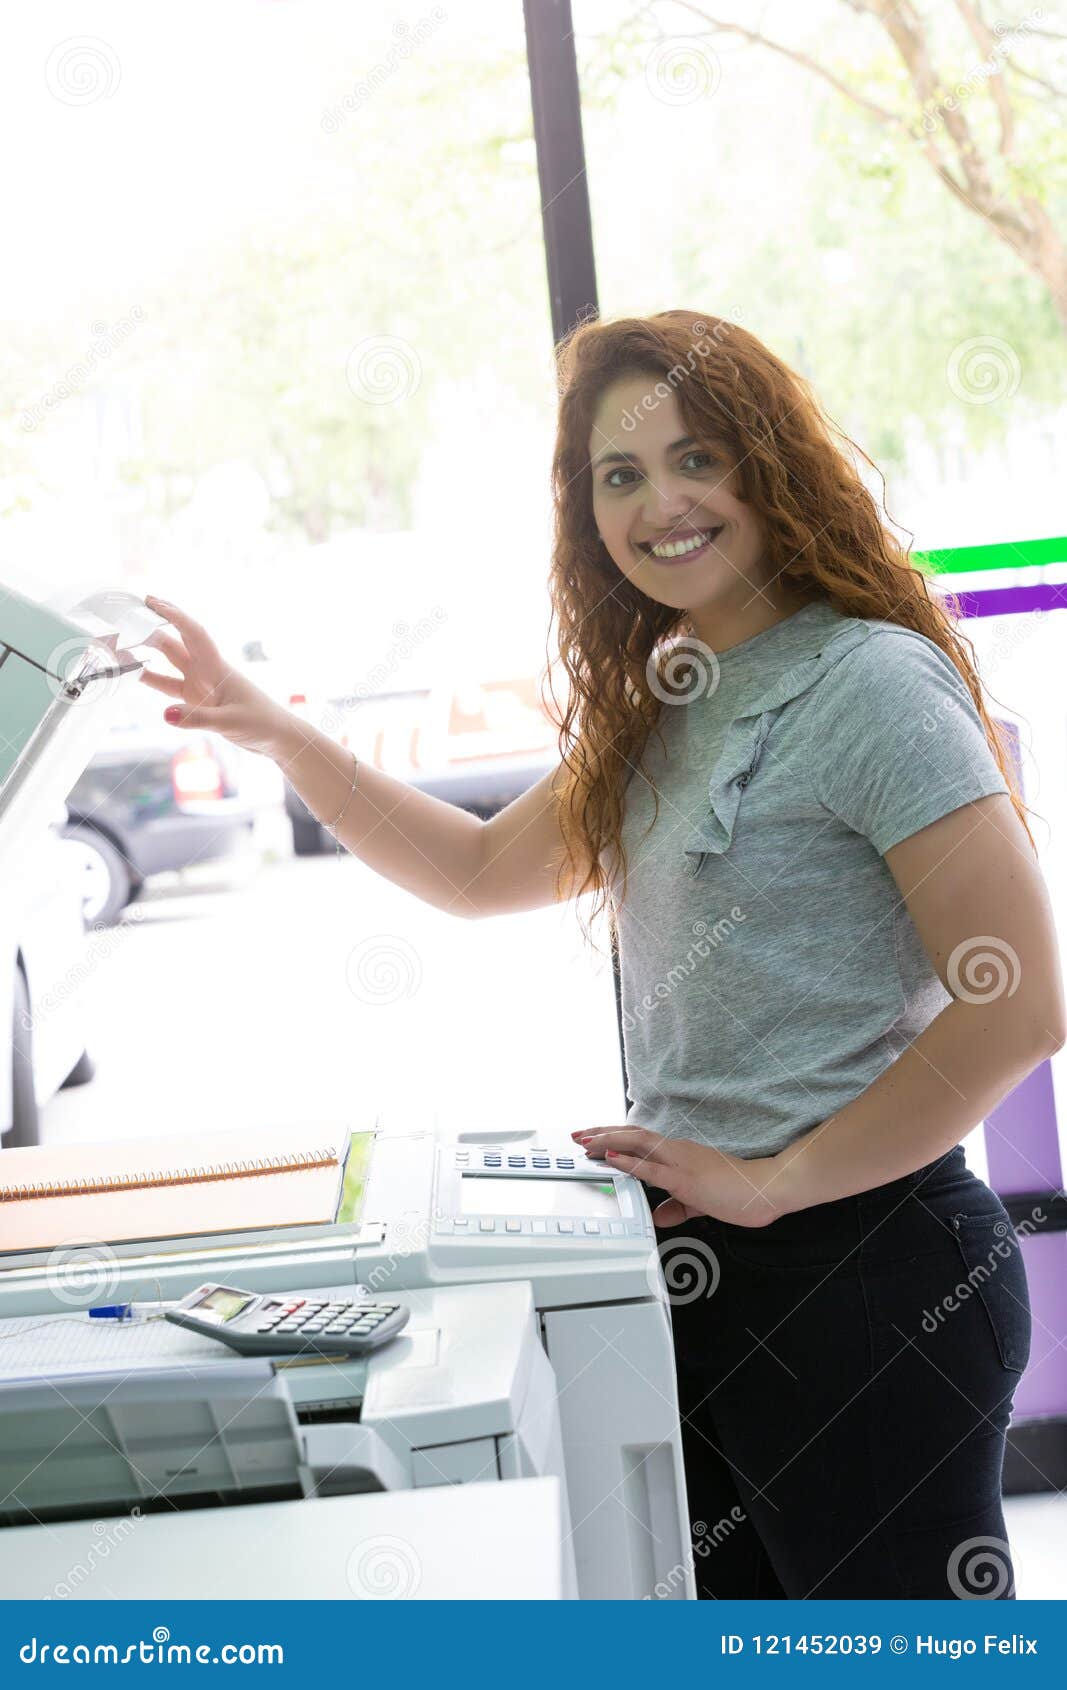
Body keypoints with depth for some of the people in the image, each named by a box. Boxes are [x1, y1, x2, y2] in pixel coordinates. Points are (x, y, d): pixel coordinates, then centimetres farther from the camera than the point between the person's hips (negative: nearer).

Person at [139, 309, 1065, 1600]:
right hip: (701, 1267, 8)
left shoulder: (871, 681, -15)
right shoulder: (663, 707, 12)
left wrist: (777, 1181, -15)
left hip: (866, 1267, -8)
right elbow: (485, 869, 23)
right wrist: (279, 736, 12)